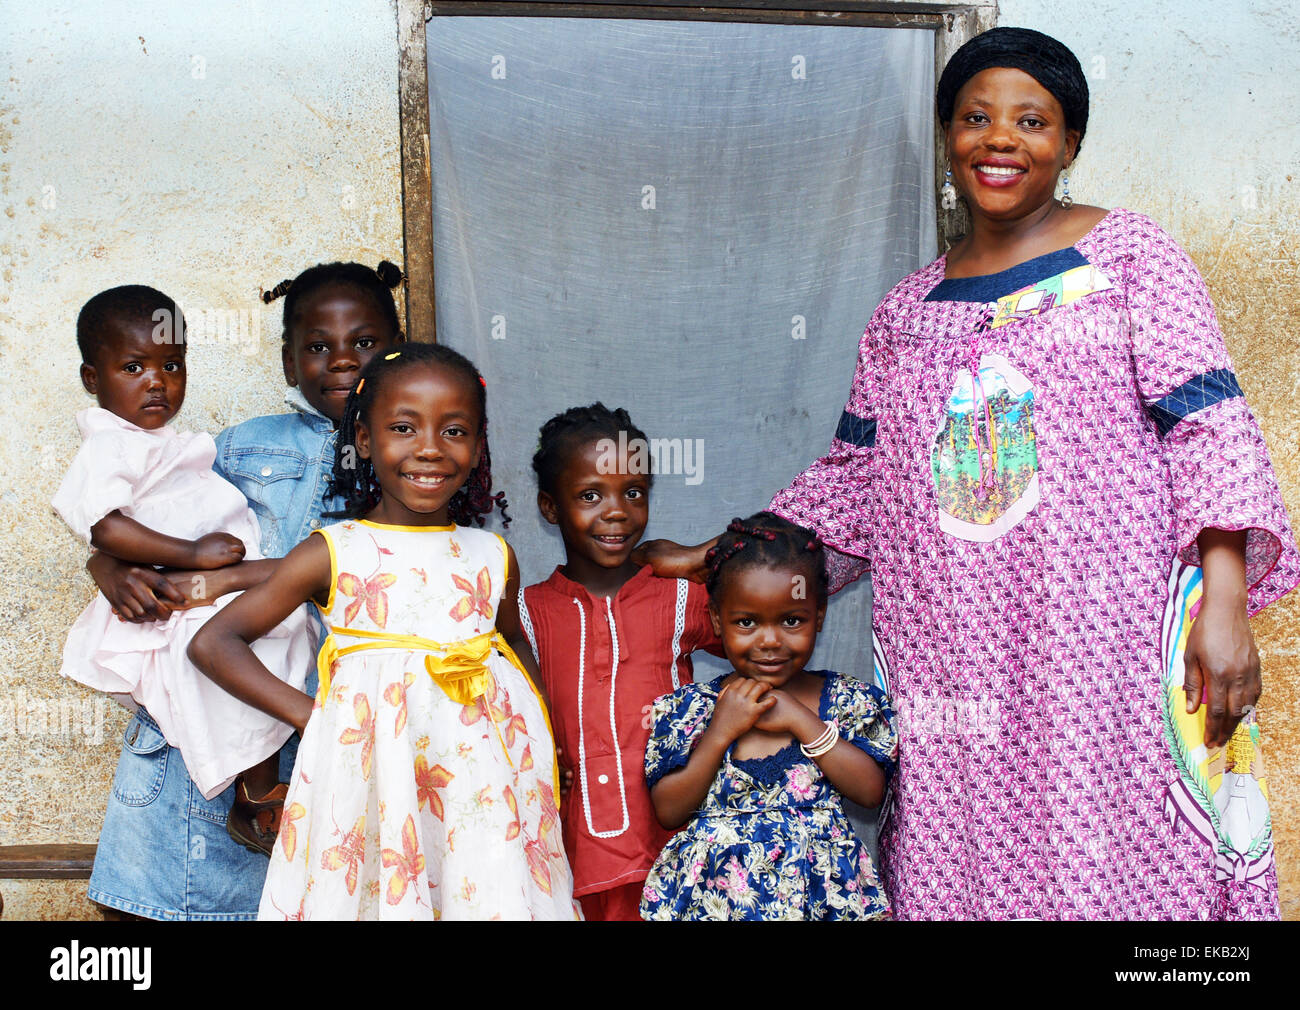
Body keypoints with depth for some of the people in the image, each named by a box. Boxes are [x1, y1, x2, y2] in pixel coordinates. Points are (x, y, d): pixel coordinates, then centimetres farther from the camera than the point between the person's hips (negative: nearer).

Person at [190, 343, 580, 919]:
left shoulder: (493, 558, 8)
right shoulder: (333, 555, -2)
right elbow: (212, 644, 0)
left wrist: (540, 728, 10)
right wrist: (308, 714, -7)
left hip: (483, 781, 3)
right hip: (372, 779, -3)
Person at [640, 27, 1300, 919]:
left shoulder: (1129, 257, 6)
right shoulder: (906, 312, 18)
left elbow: (1208, 423, -2)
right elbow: (854, 478, 20)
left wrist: (1224, 602, -12)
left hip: (1107, 642, -3)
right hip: (957, 670, 3)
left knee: (1119, 863, -7)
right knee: (962, 872, 0)